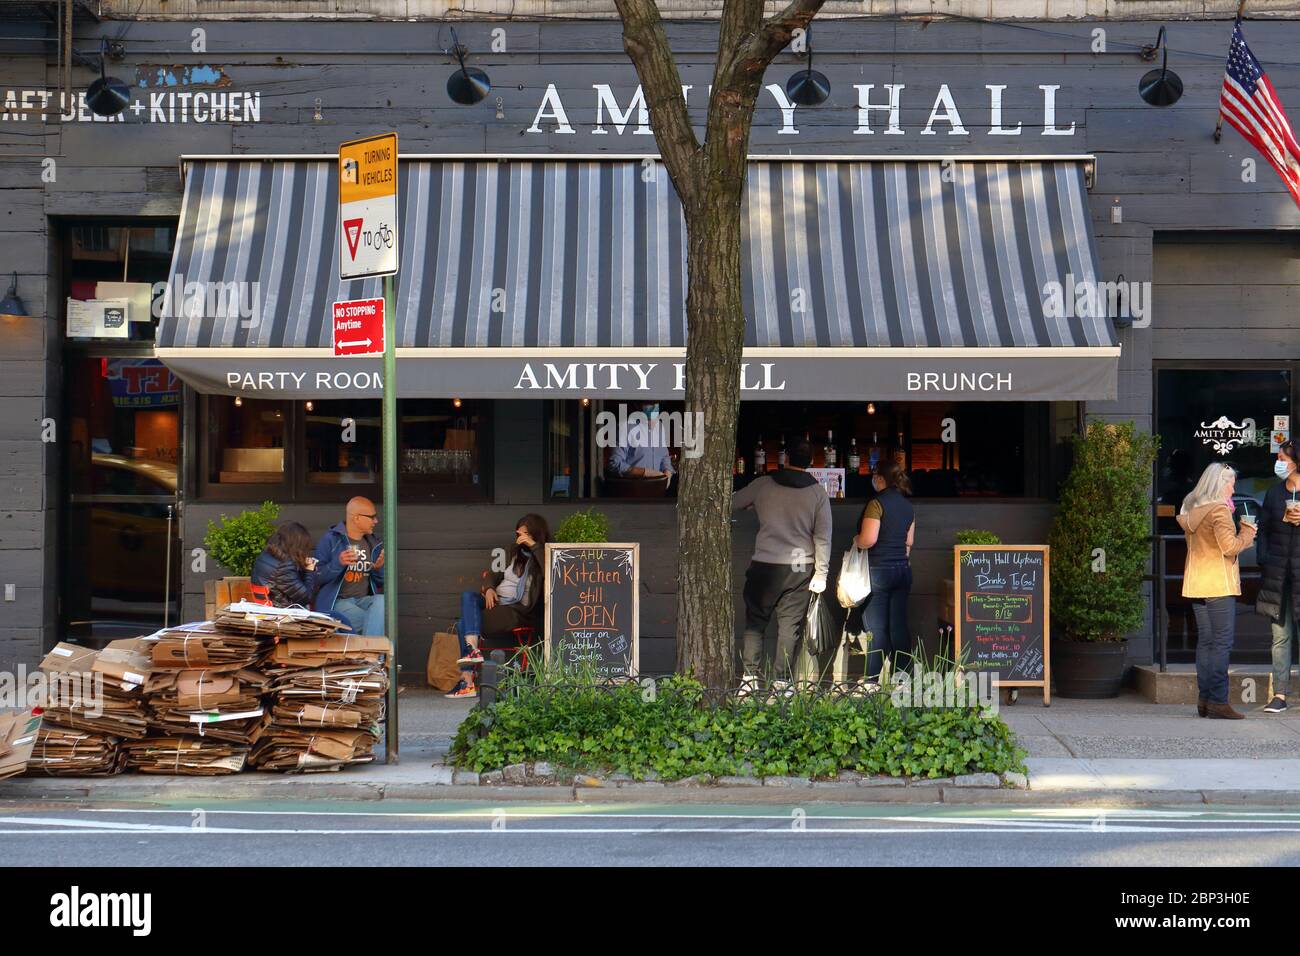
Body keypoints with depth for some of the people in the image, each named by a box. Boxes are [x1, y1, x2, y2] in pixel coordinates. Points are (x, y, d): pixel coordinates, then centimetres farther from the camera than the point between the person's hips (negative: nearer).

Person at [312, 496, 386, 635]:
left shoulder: (374, 544, 14)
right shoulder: (331, 540, -1)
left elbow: (381, 582, 18)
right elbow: (317, 579, -5)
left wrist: (379, 568, -4)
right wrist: (338, 563, -21)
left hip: (364, 600, 4)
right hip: (337, 602, -4)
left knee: (382, 601, -31)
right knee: (378, 622, -29)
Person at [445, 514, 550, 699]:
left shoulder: (544, 557, 0)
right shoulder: (512, 552, 20)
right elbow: (494, 573, 21)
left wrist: (534, 546, -20)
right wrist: (489, 588, 0)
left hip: (518, 611, -7)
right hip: (495, 600, 7)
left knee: (464, 624, -23)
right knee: (467, 596, -25)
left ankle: (467, 681, -24)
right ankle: (472, 649, -33)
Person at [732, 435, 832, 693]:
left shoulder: (762, 485, 0)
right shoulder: (818, 492, 1)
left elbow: (731, 504, 13)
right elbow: (823, 536, -1)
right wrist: (821, 574, 3)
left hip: (765, 566, -1)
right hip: (800, 569, 1)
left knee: (755, 622, 8)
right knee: (789, 626, 6)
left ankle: (750, 677, 1)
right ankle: (781, 681, 5)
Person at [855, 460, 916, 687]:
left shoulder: (877, 504, -13)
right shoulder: (908, 506, 10)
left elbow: (868, 539, -19)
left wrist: (856, 540, 0)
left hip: (878, 569, -6)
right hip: (903, 570, 7)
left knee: (875, 626, -2)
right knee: (899, 625, 7)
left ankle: (872, 679, -1)